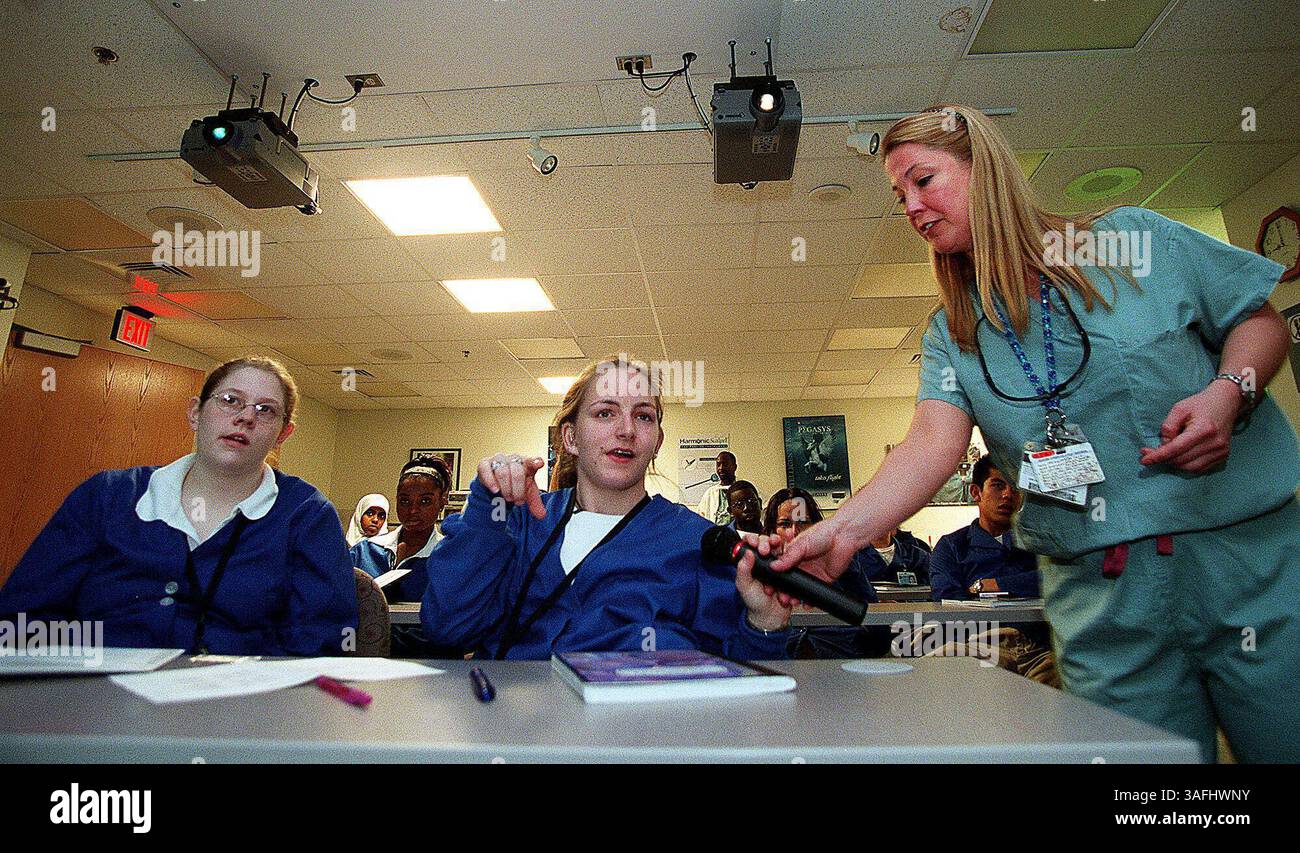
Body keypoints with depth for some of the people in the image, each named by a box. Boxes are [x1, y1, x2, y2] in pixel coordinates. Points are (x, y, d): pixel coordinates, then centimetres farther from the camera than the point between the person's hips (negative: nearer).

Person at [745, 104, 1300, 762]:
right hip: (1098, 596, 1)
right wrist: (842, 532, -29)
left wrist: (1229, 391, -15)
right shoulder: (951, 333, 3)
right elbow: (933, 443, -13)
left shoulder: (1133, 239, 0)